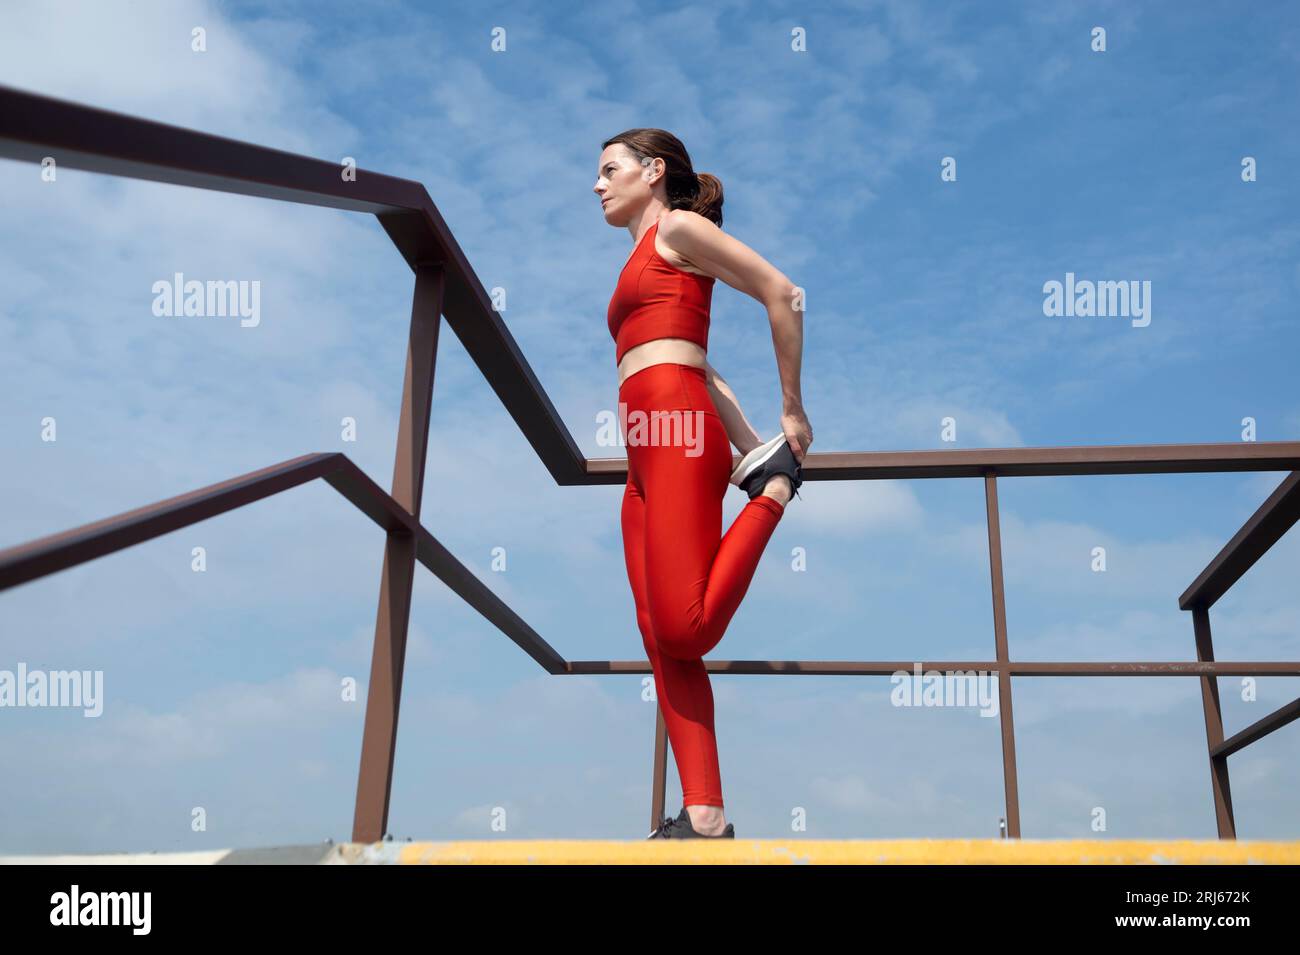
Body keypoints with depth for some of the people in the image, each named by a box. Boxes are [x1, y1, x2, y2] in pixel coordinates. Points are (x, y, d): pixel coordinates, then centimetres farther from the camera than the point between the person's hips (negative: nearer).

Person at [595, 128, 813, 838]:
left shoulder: (680, 228, 7)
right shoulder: (642, 266, 31)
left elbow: (782, 293, -2)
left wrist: (794, 409, -1)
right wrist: (752, 449, 18)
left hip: (678, 434, -9)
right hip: (646, 458, 9)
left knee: (684, 630, -18)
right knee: (662, 640, -2)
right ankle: (704, 818, -4)